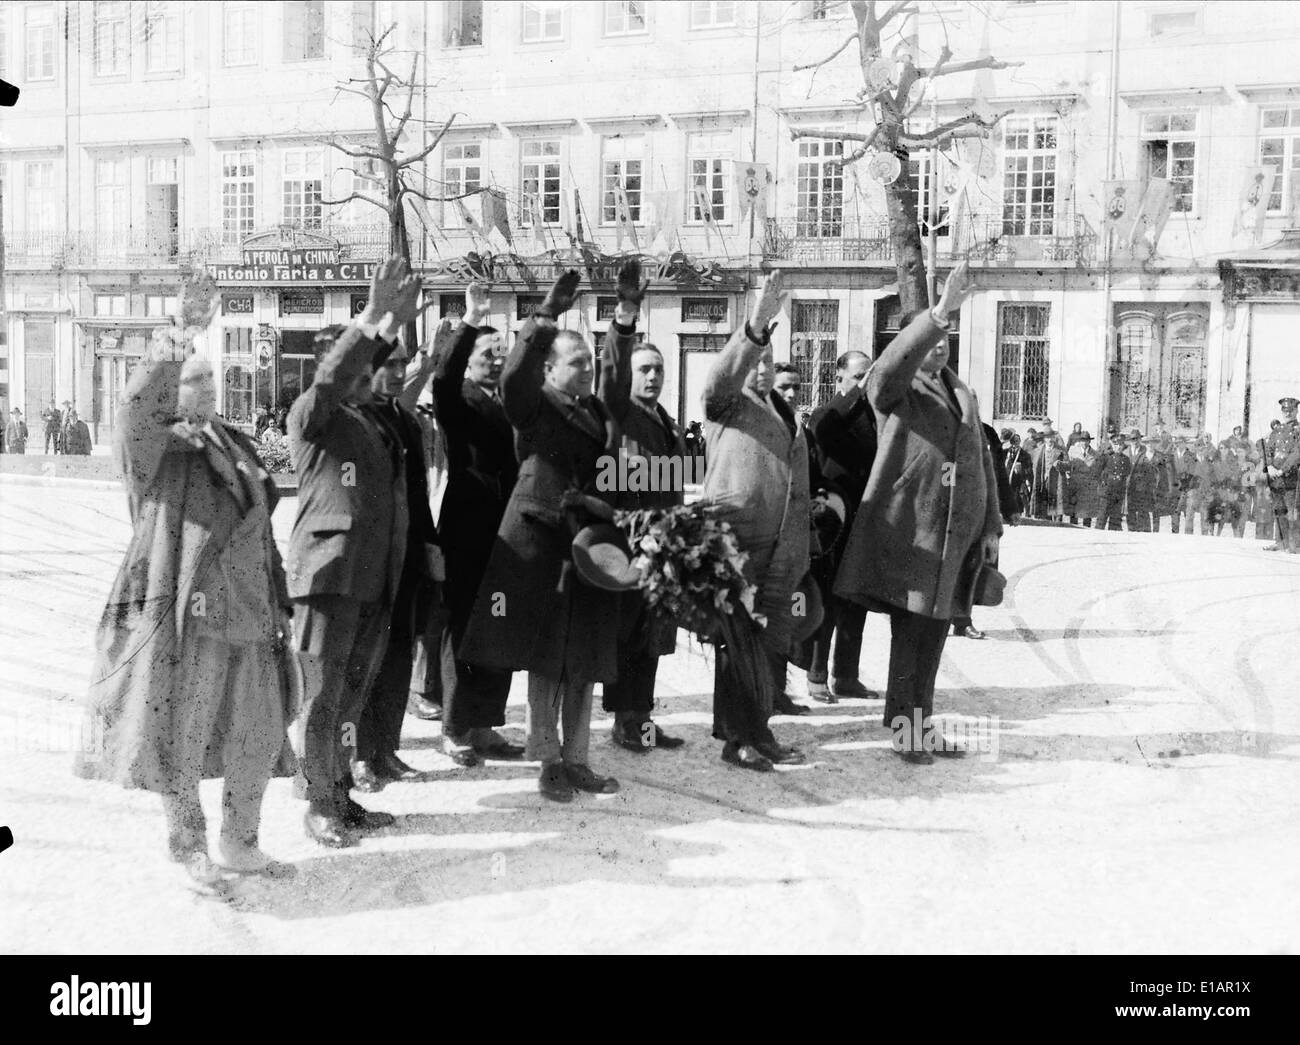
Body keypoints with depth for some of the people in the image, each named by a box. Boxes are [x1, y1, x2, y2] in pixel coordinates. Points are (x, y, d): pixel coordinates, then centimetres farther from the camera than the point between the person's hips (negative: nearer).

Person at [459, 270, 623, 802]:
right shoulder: (533, 405, -4)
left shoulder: (597, 411, 16)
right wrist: (544, 318, -27)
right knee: (546, 657, 1)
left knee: (585, 660, 9)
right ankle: (548, 762, 10)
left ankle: (576, 758, 18)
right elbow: (514, 377, -25)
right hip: (543, 543, -6)